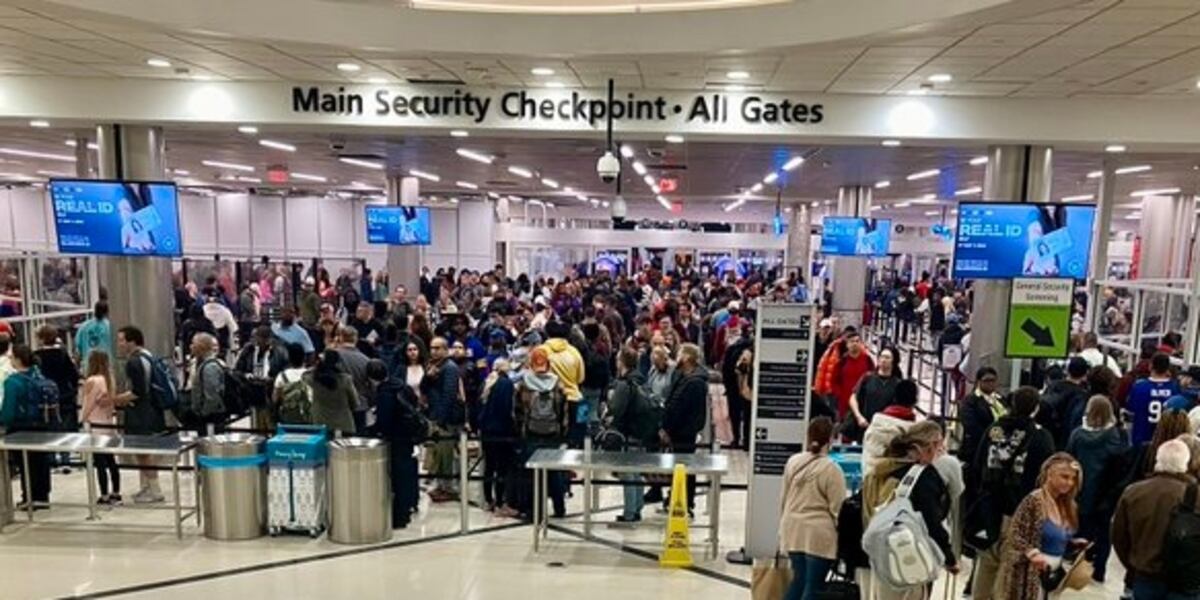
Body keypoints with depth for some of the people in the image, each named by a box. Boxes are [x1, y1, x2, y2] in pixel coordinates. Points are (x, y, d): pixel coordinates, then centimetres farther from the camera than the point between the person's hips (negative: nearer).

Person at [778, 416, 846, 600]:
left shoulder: (793, 461, 3)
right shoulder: (831, 469, -14)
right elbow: (838, 508, -12)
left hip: (793, 529, 6)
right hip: (819, 533, -6)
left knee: (799, 579, 18)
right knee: (813, 585, 4)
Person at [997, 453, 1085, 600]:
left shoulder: (1067, 505, 5)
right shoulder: (1034, 500, -18)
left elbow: (1059, 540, 15)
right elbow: (1014, 536, -19)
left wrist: (1075, 543, -2)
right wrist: (1032, 553, -33)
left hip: (1053, 574, 8)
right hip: (1029, 574, -8)